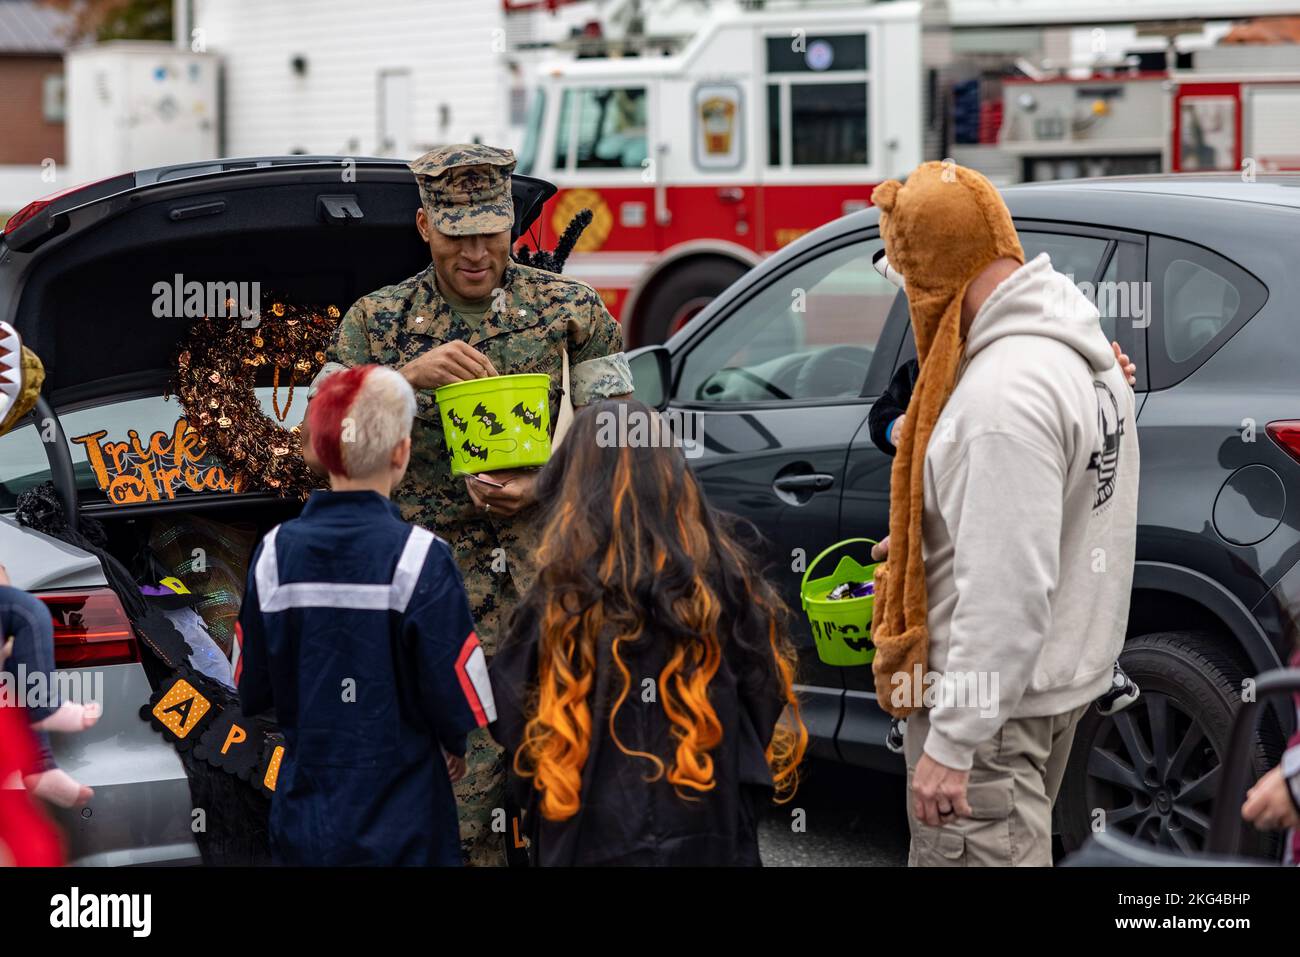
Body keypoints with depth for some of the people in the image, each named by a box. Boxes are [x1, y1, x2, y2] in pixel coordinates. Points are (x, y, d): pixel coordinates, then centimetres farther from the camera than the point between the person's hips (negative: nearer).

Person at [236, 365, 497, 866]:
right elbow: (459, 699, -13)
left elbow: (252, 692, 3)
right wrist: (454, 745, 9)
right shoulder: (420, 557, -16)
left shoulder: (275, 552, -6)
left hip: (302, 824, 3)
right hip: (401, 831, -3)